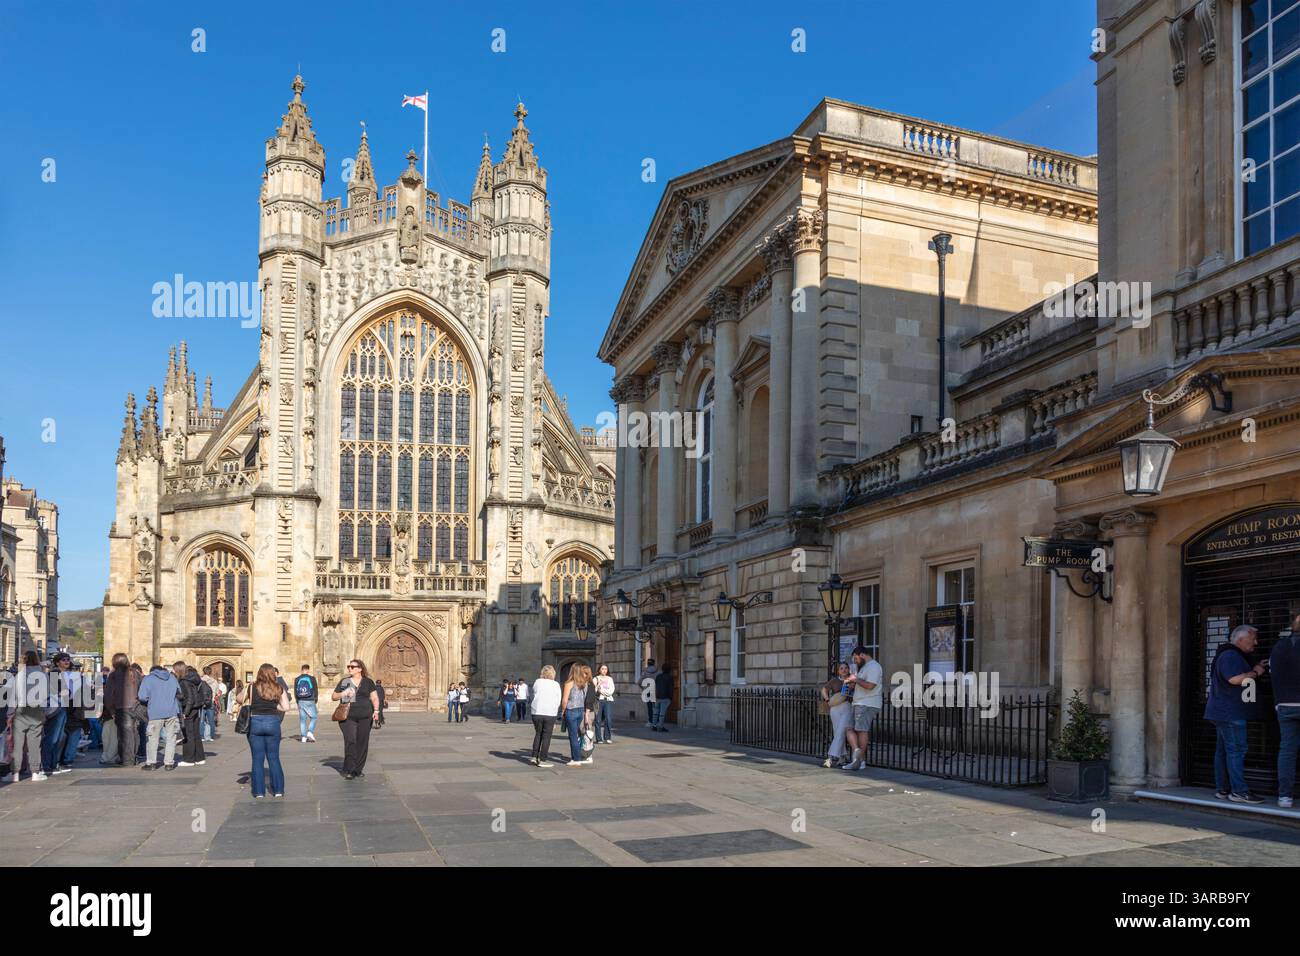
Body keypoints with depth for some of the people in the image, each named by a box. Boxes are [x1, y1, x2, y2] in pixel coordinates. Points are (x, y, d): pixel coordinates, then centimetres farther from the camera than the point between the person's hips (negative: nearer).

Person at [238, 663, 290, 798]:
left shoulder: (252, 687, -1)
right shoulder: (279, 688, 0)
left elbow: (239, 700, 11)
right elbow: (286, 707, -5)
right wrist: (274, 706, 9)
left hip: (255, 723, 0)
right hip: (273, 722, 1)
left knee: (257, 759, 7)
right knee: (274, 758, 10)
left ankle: (259, 791, 7)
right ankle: (278, 790, 9)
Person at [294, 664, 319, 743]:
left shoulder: (297, 679, 4)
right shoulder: (312, 678, -4)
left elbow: (295, 692, 7)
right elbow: (316, 691, 0)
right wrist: (315, 700, 16)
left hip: (300, 701, 3)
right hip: (310, 701, -3)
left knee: (302, 719, 7)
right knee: (313, 717, 9)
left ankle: (303, 737, 4)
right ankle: (310, 732, -10)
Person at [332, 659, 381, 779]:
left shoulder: (368, 682, 9)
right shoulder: (344, 682, 10)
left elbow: (374, 698, 8)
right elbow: (333, 697, 13)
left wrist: (376, 711, -5)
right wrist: (343, 694, -7)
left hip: (365, 717, 1)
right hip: (348, 717, -1)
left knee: (362, 743, 3)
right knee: (350, 741, -13)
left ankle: (358, 769, 14)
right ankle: (349, 771, -9)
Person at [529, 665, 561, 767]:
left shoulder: (537, 682, 6)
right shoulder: (556, 685, 1)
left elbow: (533, 695, 11)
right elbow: (558, 701, 4)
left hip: (537, 712, 2)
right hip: (550, 713, -2)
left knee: (538, 734, 17)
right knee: (546, 736, 3)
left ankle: (535, 756, 15)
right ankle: (542, 760, 2)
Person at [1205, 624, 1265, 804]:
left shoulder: (1234, 655, 22)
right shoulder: (1230, 656, -14)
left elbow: (1241, 677, 29)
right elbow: (1235, 679, -26)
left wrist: (1255, 669, 16)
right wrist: (1255, 672, -12)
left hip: (1225, 713, 11)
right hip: (1230, 713, -11)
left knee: (1223, 750, 10)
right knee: (1236, 750, -11)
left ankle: (1222, 789, 13)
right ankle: (1239, 791, -11)